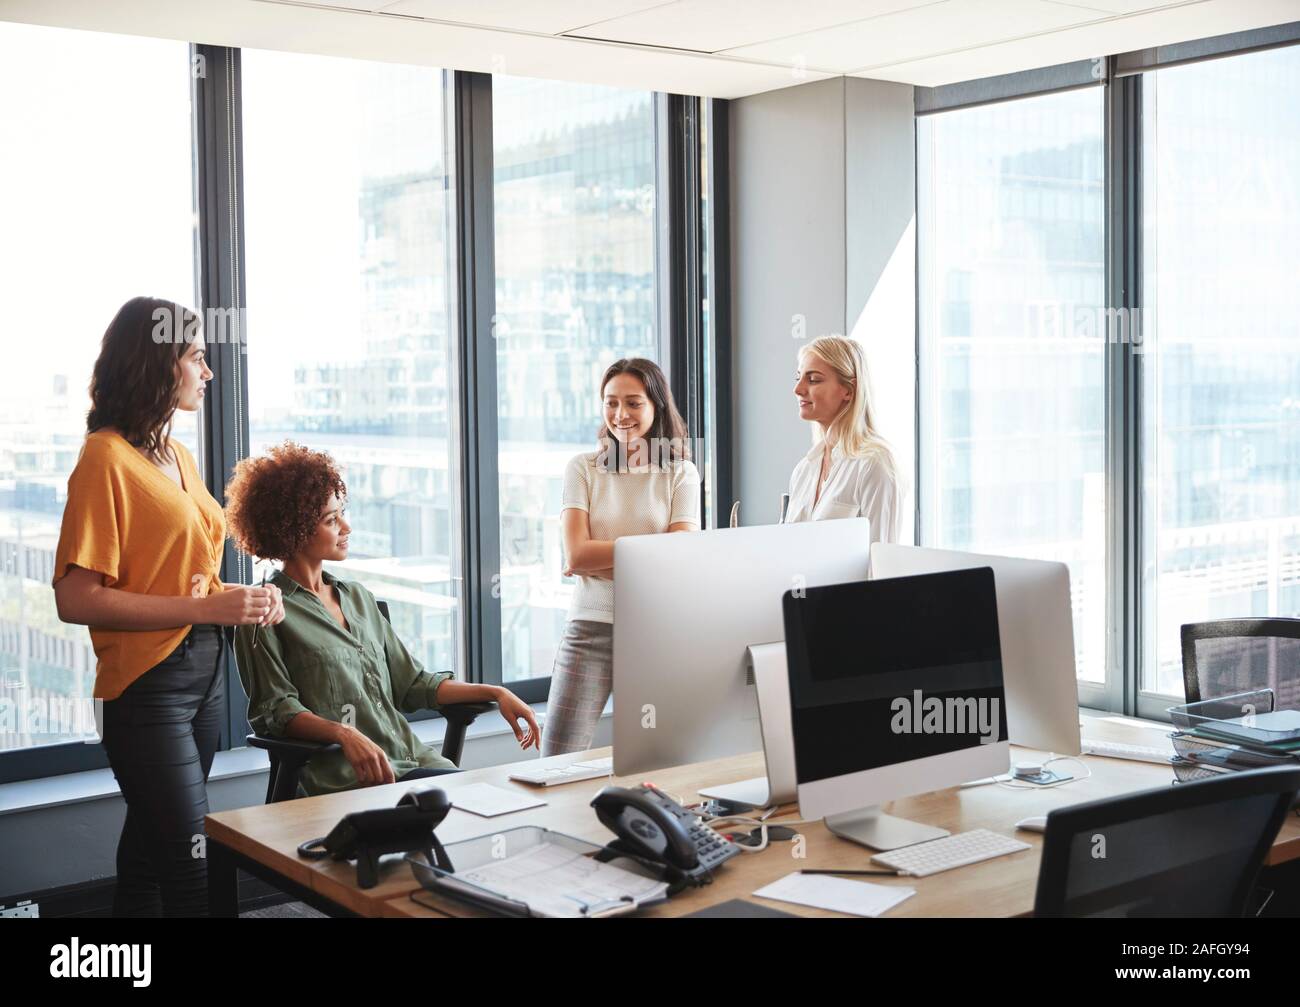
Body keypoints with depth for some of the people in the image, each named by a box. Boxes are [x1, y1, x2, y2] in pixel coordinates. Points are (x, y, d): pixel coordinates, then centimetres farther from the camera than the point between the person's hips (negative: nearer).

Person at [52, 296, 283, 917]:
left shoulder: (179, 456, 12)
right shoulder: (106, 456, -13)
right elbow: (75, 599, -19)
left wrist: (246, 600, 2)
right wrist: (205, 608, -21)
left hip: (205, 671, 8)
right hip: (146, 684, -8)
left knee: (149, 854, 18)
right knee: (193, 872, -6)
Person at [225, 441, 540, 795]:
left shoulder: (358, 597, 23)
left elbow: (412, 682, 22)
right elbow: (276, 710, -6)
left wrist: (495, 693, 11)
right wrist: (345, 734, -24)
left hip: (411, 756, 7)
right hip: (346, 775, -7)